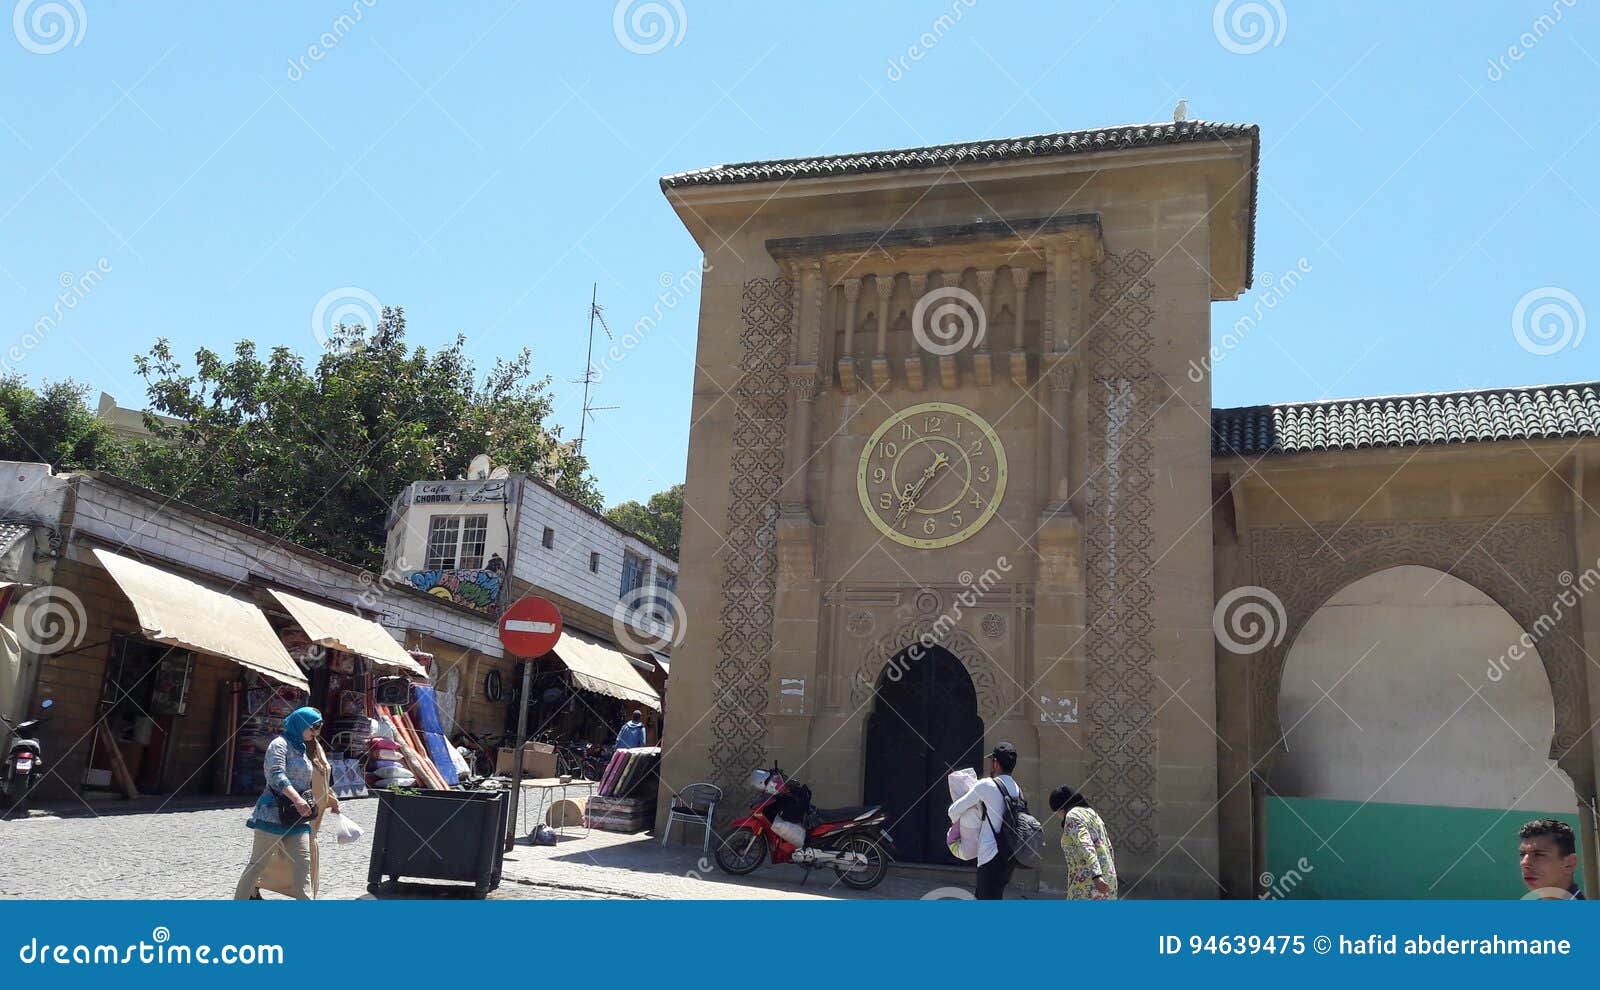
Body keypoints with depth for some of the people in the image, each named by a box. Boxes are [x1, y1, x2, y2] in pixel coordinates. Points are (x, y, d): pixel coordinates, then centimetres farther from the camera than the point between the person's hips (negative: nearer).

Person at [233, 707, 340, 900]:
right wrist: (297, 799, -33)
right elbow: (277, 774, -22)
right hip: (274, 813, -7)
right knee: (259, 863, 0)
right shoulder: (280, 744, -6)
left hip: (297, 817, 7)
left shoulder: (303, 749, 19)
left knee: (303, 863, -3)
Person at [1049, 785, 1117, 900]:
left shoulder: (1072, 817, -9)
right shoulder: (1091, 812, 18)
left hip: (1088, 881, -9)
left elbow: (1086, 846, -23)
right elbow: (1108, 847, 23)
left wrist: (1096, 877, -33)